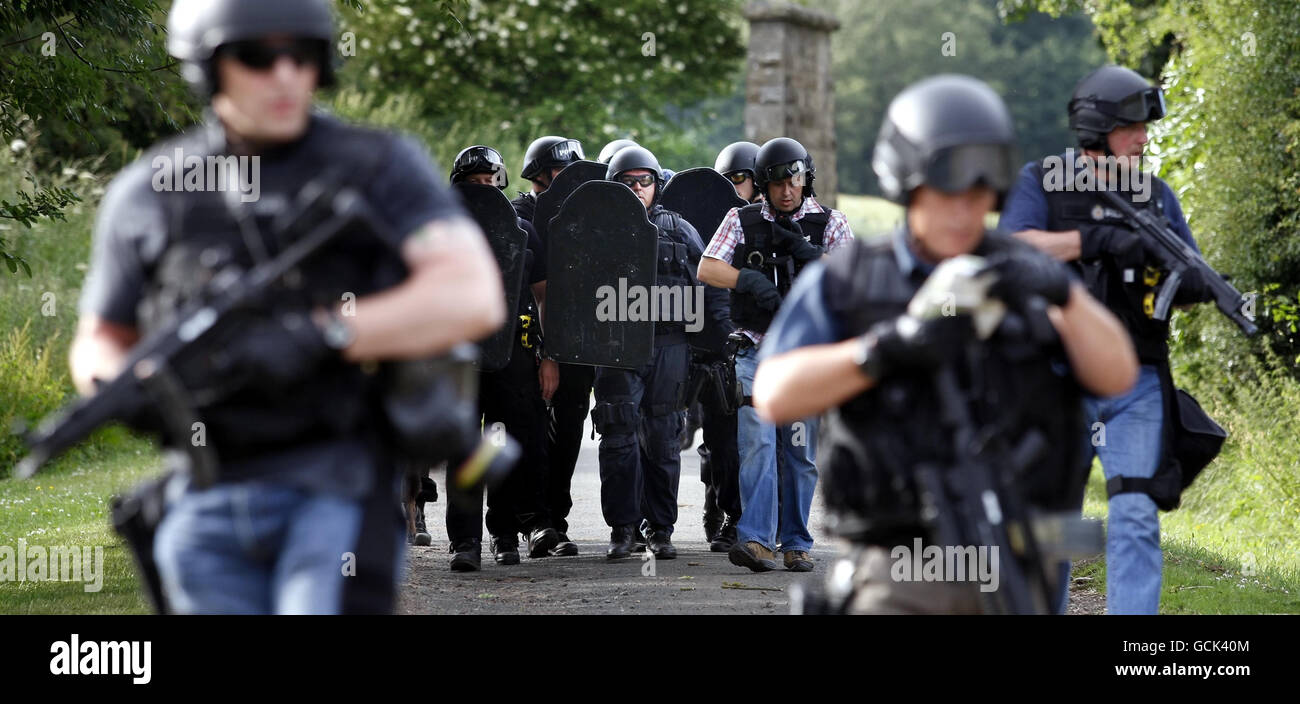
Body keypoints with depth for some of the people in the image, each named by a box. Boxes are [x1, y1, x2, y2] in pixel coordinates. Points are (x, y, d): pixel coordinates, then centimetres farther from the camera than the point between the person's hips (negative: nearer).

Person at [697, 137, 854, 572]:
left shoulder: (829, 223, 6)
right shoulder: (742, 221, 7)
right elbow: (707, 269, -2)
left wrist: (809, 254, -18)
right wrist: (750, 279, -17)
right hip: (756, 351, -1)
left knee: (800, 452, 3)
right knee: (758, 442, -13)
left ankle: (795, 543, 12)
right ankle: (755, 539, -20)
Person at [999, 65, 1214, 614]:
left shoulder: (1156, 195, 11)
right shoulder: (1041, 183, 1)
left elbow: (1190, 282, 13)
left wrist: (1195, 285, -12)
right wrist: (1095, 239, -25)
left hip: (1137, 385, 2)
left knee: (1136, 518, -9)